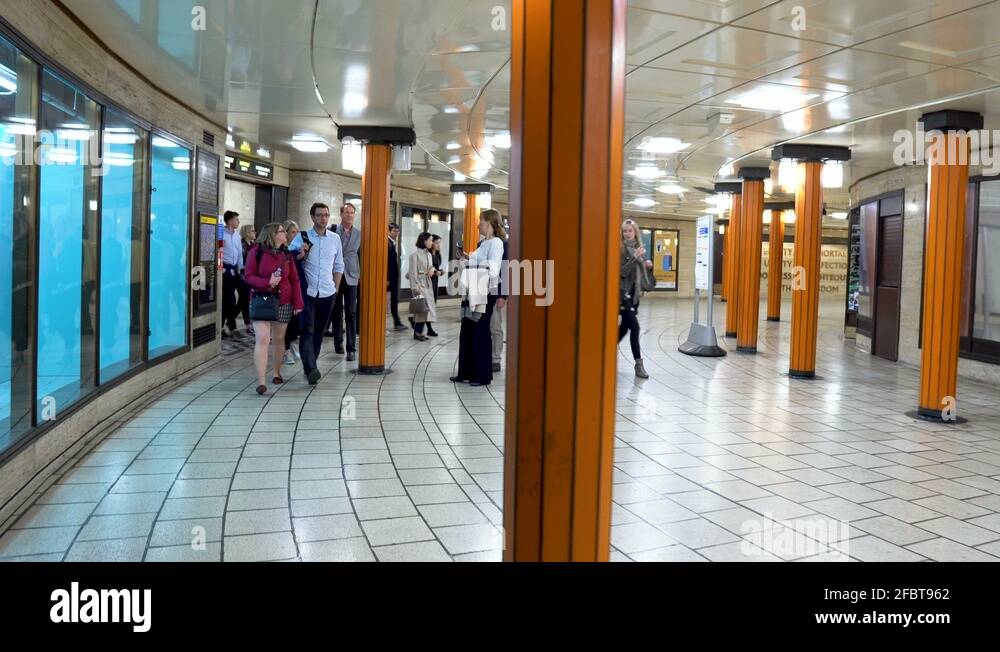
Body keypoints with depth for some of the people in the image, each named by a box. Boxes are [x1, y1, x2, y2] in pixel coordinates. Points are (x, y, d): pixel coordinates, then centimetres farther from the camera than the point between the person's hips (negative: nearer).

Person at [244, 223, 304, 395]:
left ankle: (277, 373, 31)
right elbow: (249, 276, -5)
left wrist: (298, 303, 2)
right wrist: (267, 282, -21)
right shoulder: (256, 252, -3)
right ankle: (261, 382, -14)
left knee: (279, 339, 12)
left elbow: (294, 280, 9)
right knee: (263, 339, -13)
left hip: (284, 303, 4)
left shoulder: (286, 255, 9)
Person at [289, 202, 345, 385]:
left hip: (328, 294, 3)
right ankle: (311, 369, -22)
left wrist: (336, 288, 11)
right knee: (307, 331, -13)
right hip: (307, 293, -3)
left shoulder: (335, 238, 7)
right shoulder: (302, 237, 0)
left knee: (319, 333, 10)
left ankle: (309, 366, 22)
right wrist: (299, 254, -18)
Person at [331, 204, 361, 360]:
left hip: (351, 277, 0)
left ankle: (351, 348, -5)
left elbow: (362, 255, 10)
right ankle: (338, 342, 22)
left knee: (351, 312, -6)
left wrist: (362, 275, 3)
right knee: (337, 311, 9)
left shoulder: (359, 234, 5)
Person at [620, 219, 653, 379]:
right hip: (623, 292, -7)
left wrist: (647, 265, 0)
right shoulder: (620, 249, -10)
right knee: (634, 327, -11)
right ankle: (638, 364, -6)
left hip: (635, 292, 7)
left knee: (625, 327, 13)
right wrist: (636, 257, -24)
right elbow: (622, 272, -19)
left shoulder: (640, 248, 11)